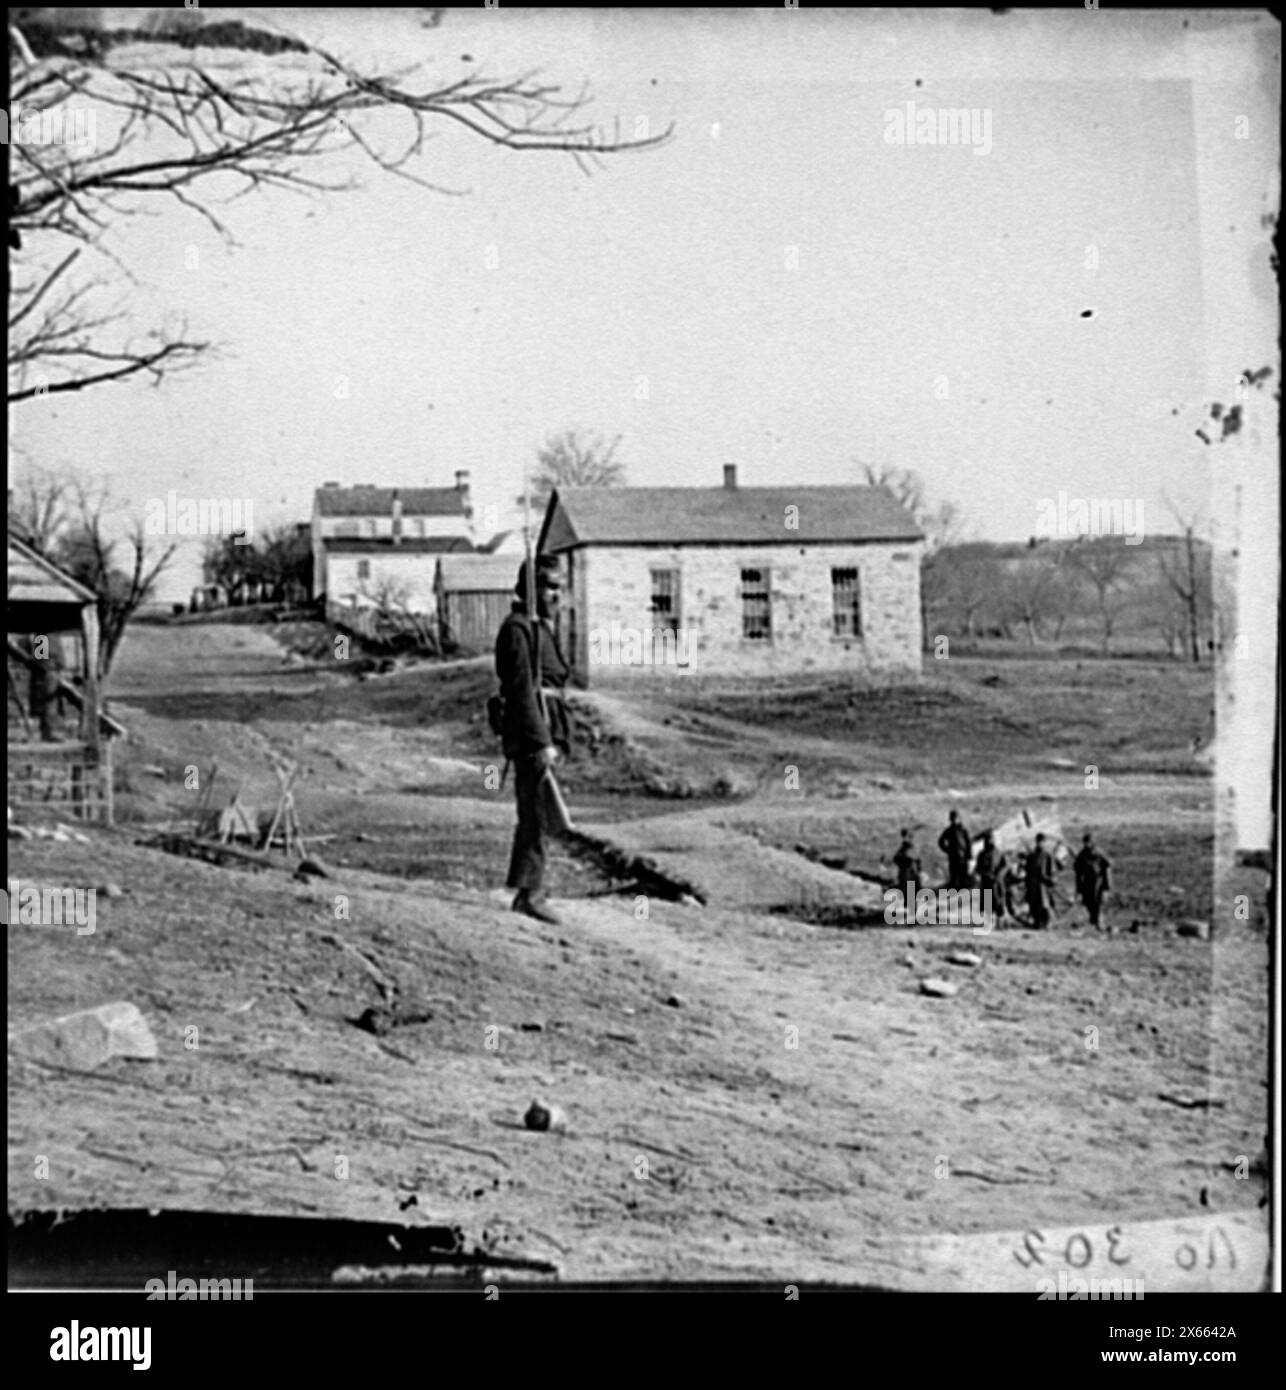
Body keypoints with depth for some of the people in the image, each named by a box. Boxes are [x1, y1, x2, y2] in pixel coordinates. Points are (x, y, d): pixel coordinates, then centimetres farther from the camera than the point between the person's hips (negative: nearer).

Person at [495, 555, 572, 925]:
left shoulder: (542, 628, 20)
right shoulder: (518, 628, -11)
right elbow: (522, 690, -18)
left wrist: (558, 738, 20)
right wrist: (541, 742, -23)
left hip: (547, 729, 10)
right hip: (531, 732, -10)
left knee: (533, 814, 13)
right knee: (536, 814, -9)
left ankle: (523, 889, 19)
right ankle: (531, 892, -7)